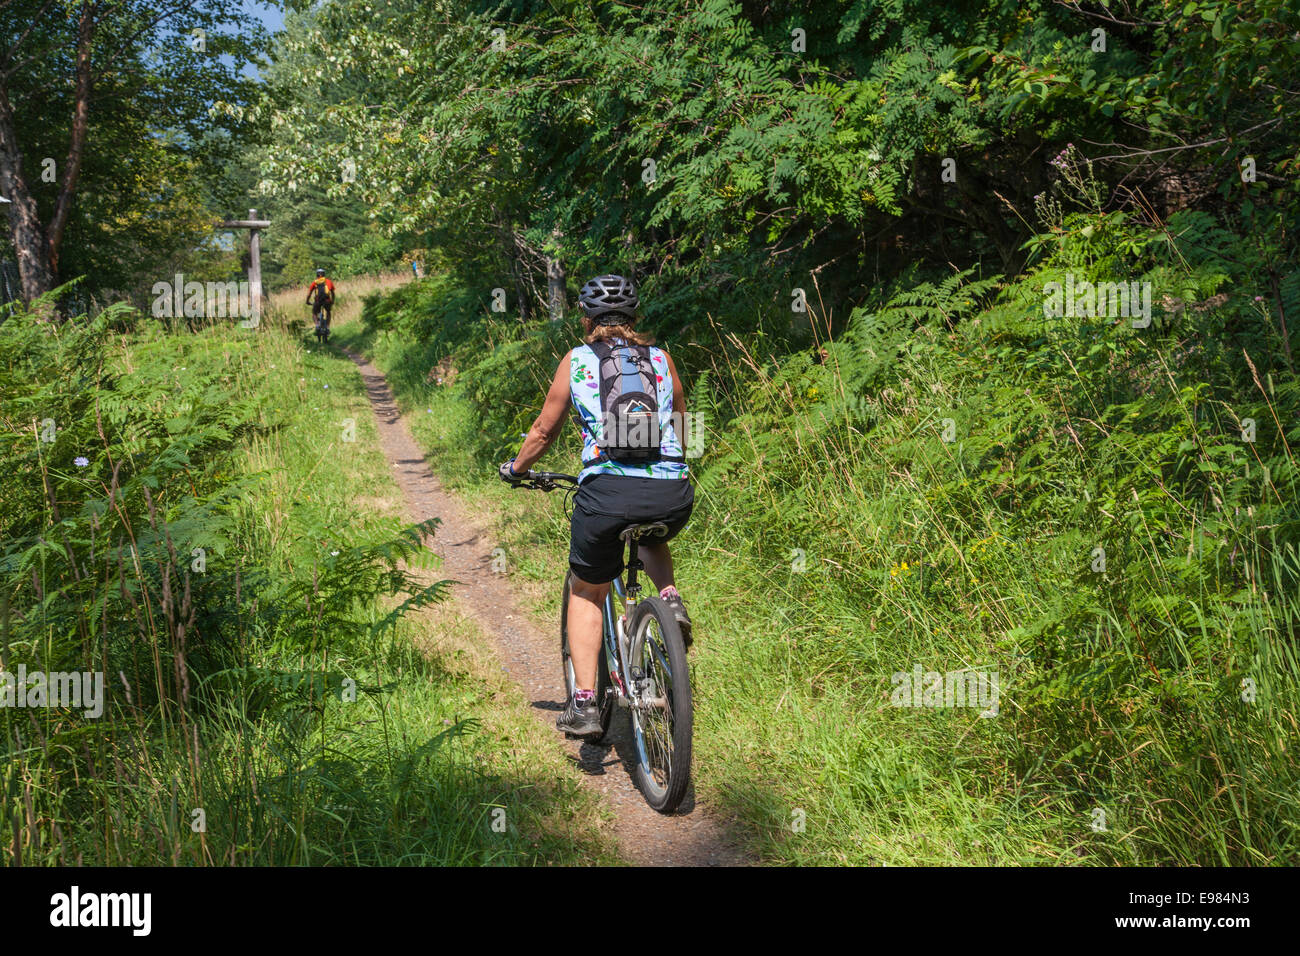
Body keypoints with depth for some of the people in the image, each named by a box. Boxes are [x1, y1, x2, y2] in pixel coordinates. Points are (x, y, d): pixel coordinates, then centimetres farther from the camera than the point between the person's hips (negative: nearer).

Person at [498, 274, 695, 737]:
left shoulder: (576, 361, 13)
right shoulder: (661, 359, 18)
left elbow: (544, 431, 18)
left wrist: (515, 468, 37)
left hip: (607, 490, -2)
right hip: (673, 493, 2)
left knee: (586, 594, 20)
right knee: (653, 541, 38)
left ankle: (584, 703, 11)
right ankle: (671, 600, 10)